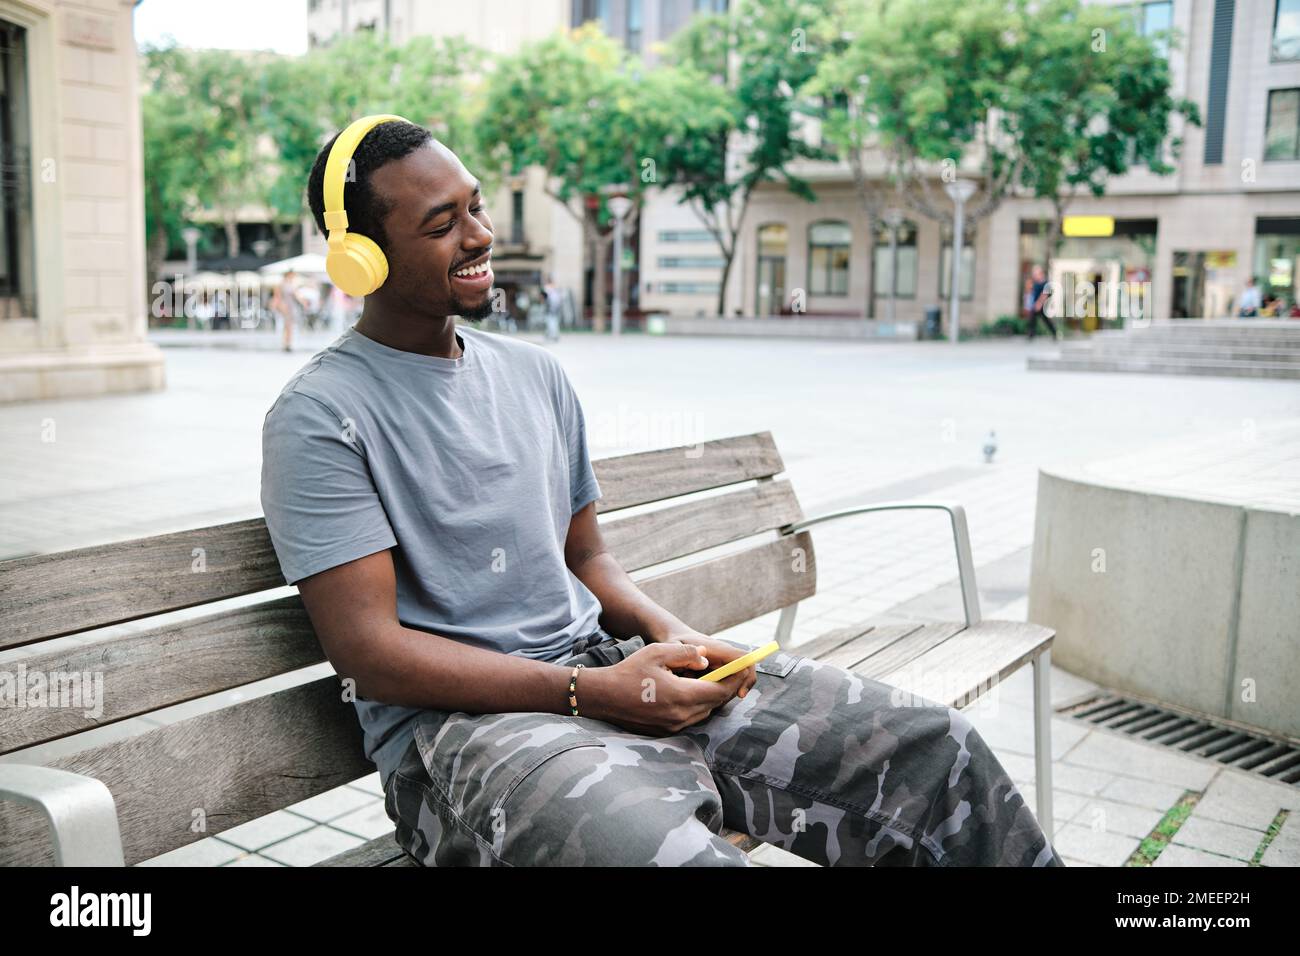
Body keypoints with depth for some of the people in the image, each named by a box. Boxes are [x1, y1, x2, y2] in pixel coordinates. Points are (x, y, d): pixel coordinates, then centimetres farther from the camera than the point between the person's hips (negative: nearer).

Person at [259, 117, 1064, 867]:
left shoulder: (535, 372, 15)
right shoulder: (320, 417, -5)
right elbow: (368, 651, -11)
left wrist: (667, 633, -1)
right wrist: (592, 692, -18)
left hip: (605, 666, 6)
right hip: (459, 719, -6)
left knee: (937, 752, -7)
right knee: (672, 852, -40)